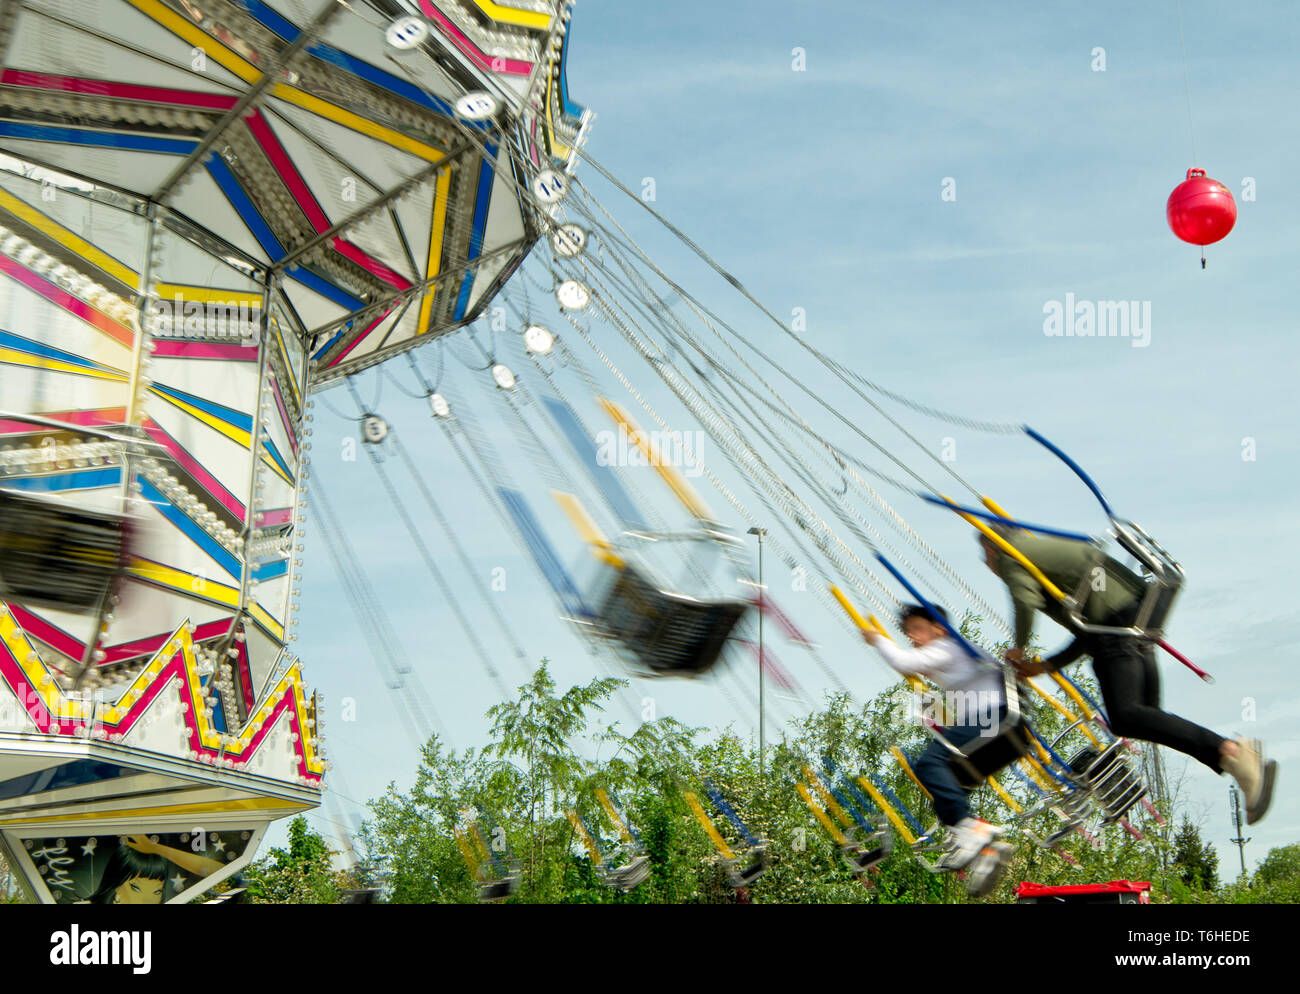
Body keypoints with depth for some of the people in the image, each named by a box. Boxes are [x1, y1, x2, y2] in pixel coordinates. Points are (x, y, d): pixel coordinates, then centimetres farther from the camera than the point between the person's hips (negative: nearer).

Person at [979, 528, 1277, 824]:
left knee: (1125, 717, -20)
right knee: (1146, 715, 8)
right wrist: (1047, 665, 28)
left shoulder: (1009, 557, 9)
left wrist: (1019, 649, 4)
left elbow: (1025, 602, -13)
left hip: (1112, 618, -9)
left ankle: (1230, 752, -32)